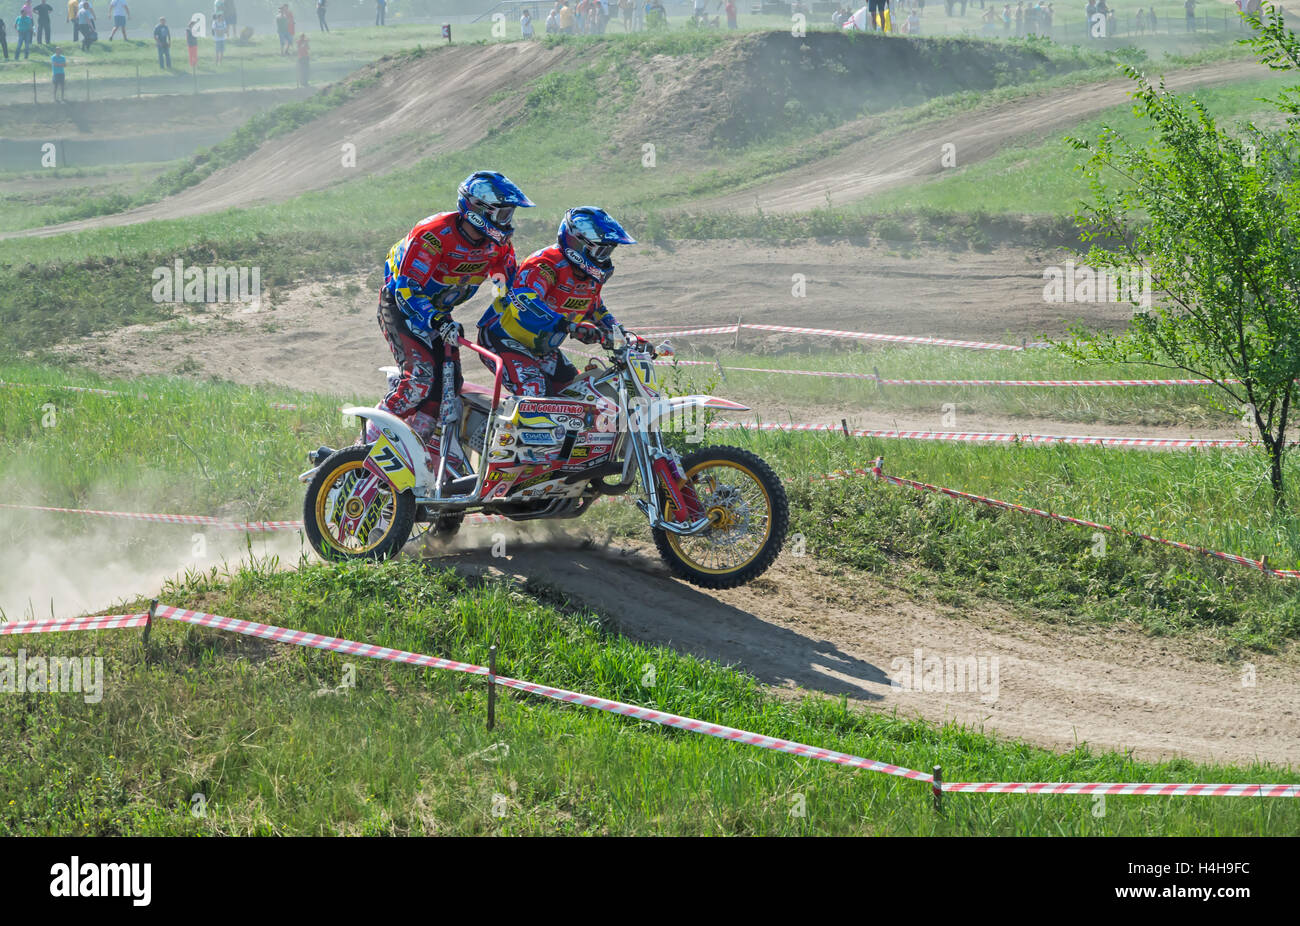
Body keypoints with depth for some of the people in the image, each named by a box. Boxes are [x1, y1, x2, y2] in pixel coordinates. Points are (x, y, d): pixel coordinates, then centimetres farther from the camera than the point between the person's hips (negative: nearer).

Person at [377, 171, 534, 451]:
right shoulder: (432, 234, -31)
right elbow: (407, 290, -32)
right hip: (399, 304, -7)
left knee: (448, 382, -7)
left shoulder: (498, 244, -10)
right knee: (421, 377, -23)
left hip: (439, 310, 7)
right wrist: (438, 322, -46)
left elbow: (514, 288, 5)